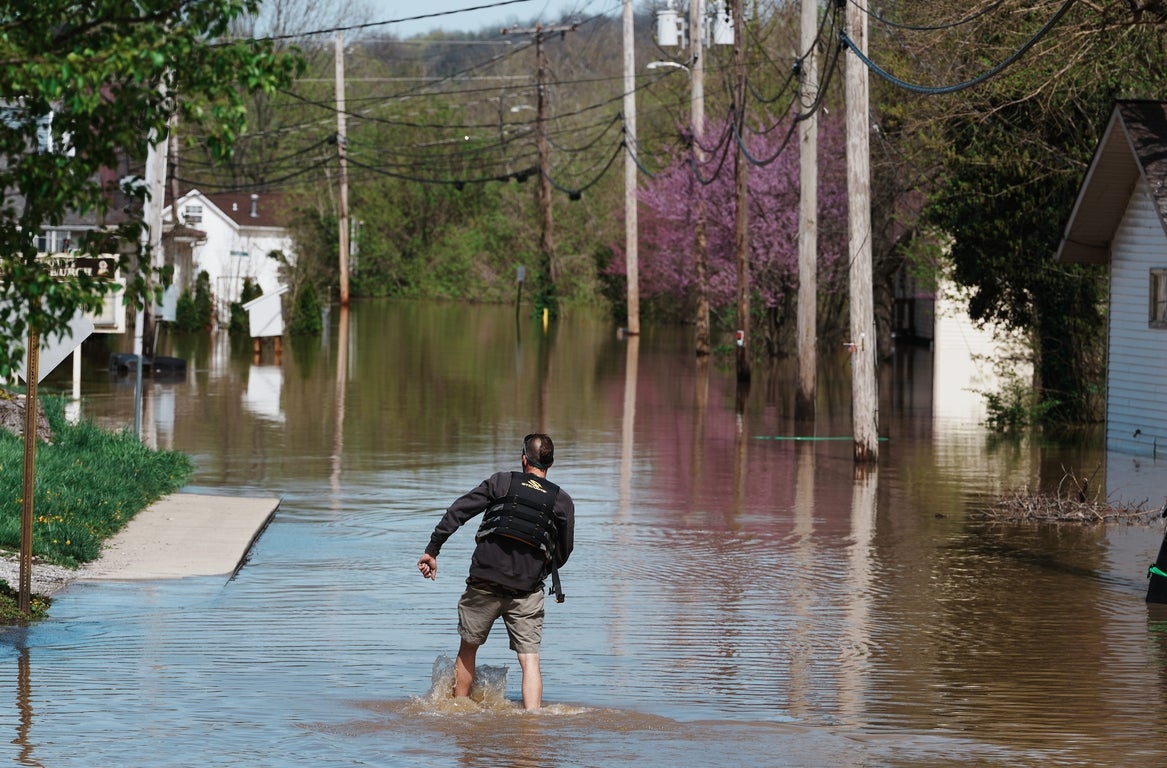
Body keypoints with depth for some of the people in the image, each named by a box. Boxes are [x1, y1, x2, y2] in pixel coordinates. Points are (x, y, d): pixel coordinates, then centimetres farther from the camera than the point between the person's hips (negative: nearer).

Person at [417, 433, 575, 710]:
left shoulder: (502, 482, 3)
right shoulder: (562, 501, 5)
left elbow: (458, 512, -3)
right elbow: (564, 552, 10)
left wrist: (432, 549, -1)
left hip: (485, 581, 0)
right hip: (527, 589, 0)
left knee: (468, 648, 16)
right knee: (530, 658, -1)